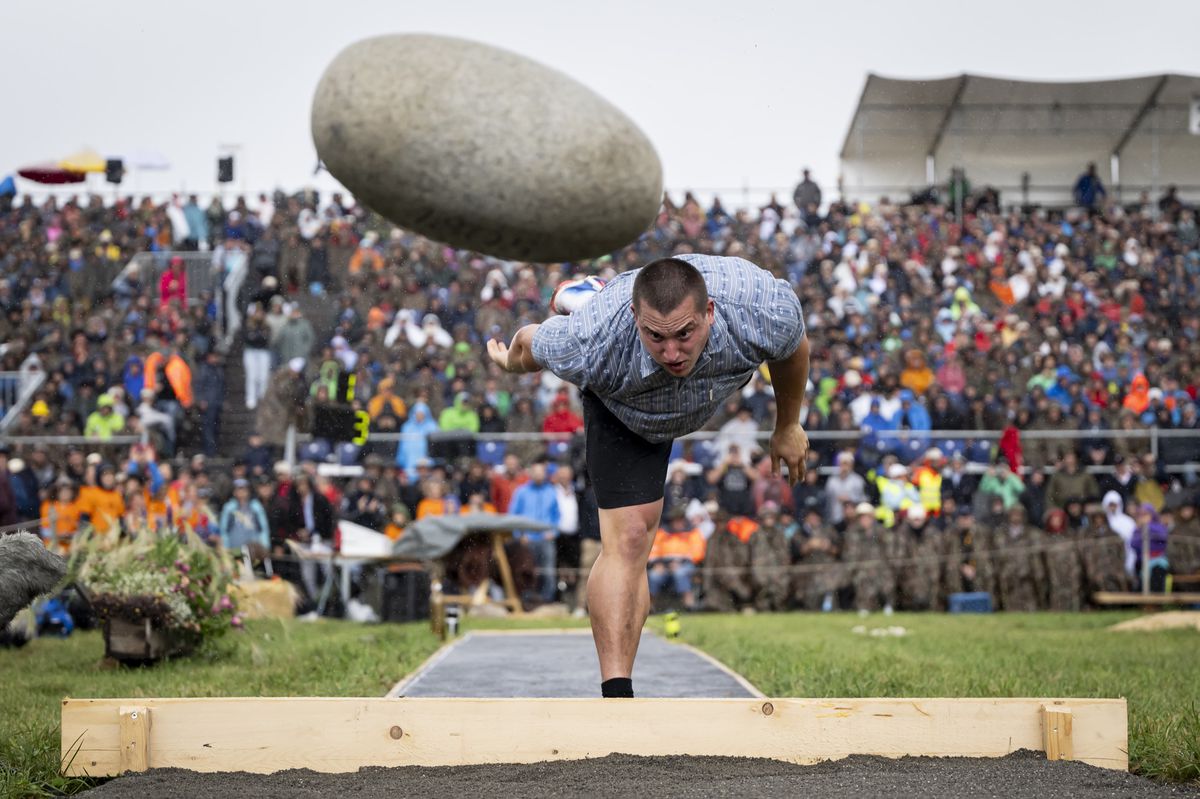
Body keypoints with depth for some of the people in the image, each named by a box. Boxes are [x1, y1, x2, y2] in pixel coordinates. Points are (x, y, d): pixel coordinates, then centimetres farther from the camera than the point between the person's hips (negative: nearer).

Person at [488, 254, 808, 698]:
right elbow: (530, 343, -22)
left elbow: (794, 347, -18)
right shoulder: (592, 344, -47)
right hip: (623, 408, -3)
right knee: (628, 537, -16)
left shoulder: (766, 310, -44)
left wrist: (788, 428, -1)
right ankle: (616, 694, -11)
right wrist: (510, 362, 3)